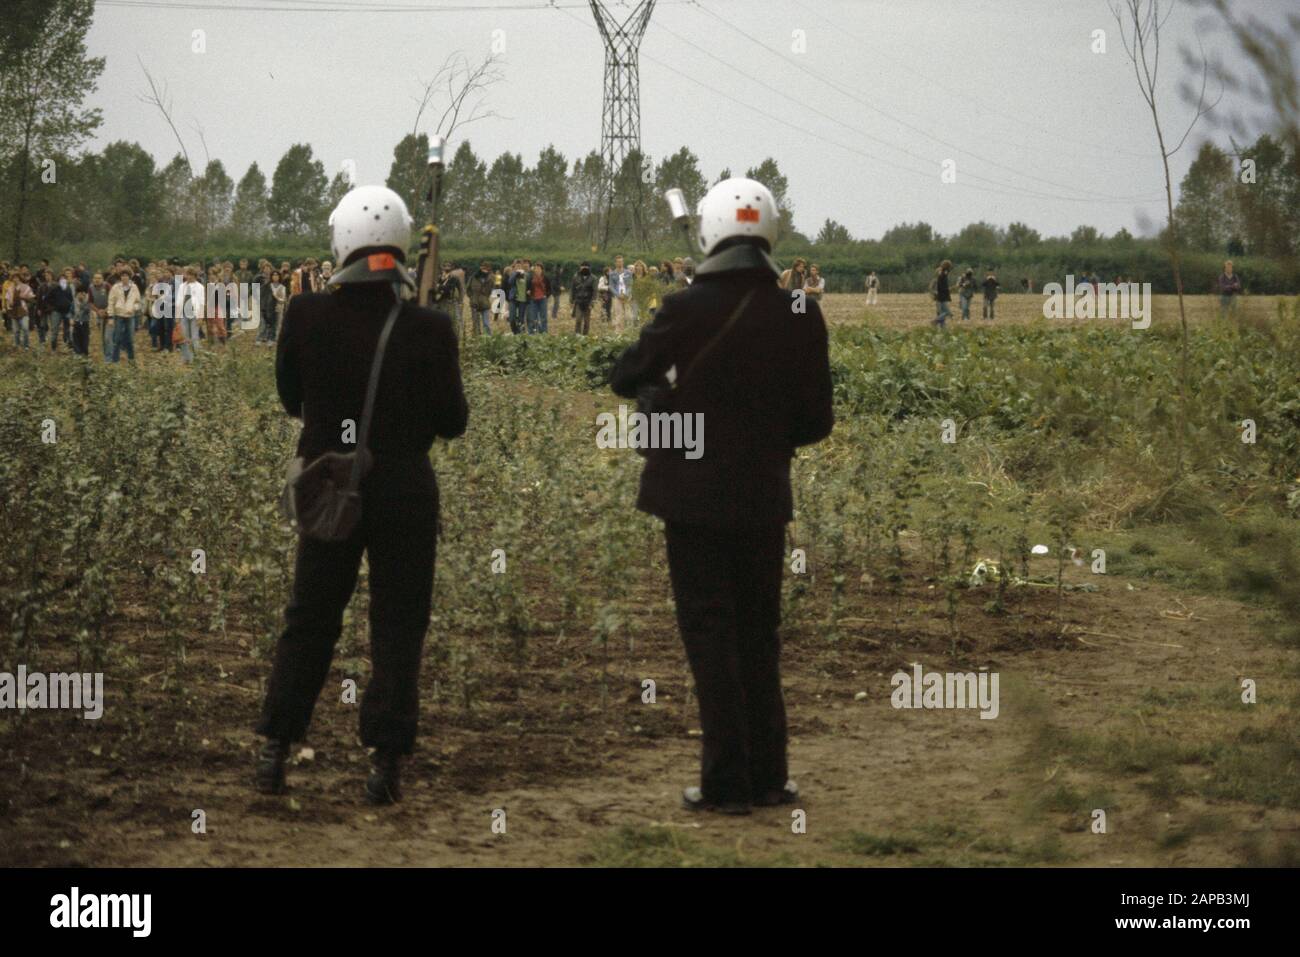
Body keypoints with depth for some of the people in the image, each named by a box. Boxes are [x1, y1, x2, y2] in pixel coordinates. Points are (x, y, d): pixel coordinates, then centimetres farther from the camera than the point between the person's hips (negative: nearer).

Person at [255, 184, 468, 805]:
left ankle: (274, 752, 14)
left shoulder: (306, 318, -12)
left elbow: (291, 399, 3)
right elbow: (452, 423, -6)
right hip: (405, 492, -2)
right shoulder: (429, 331, -15)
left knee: (310, 619, 15)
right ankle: (385, 762, 5)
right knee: (397, 625, 9)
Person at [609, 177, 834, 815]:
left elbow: (627, 378, 1)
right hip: (764, 496, 3)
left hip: (695, 493, -3)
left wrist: (663, 394, 20)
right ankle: (767, 777, 16)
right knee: (758, 633, 14)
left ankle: (727, 782, 1)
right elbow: (815, 421, 1)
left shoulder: (689, 309, -13)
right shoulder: (800, 315, -5)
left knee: (709, 634, 3)